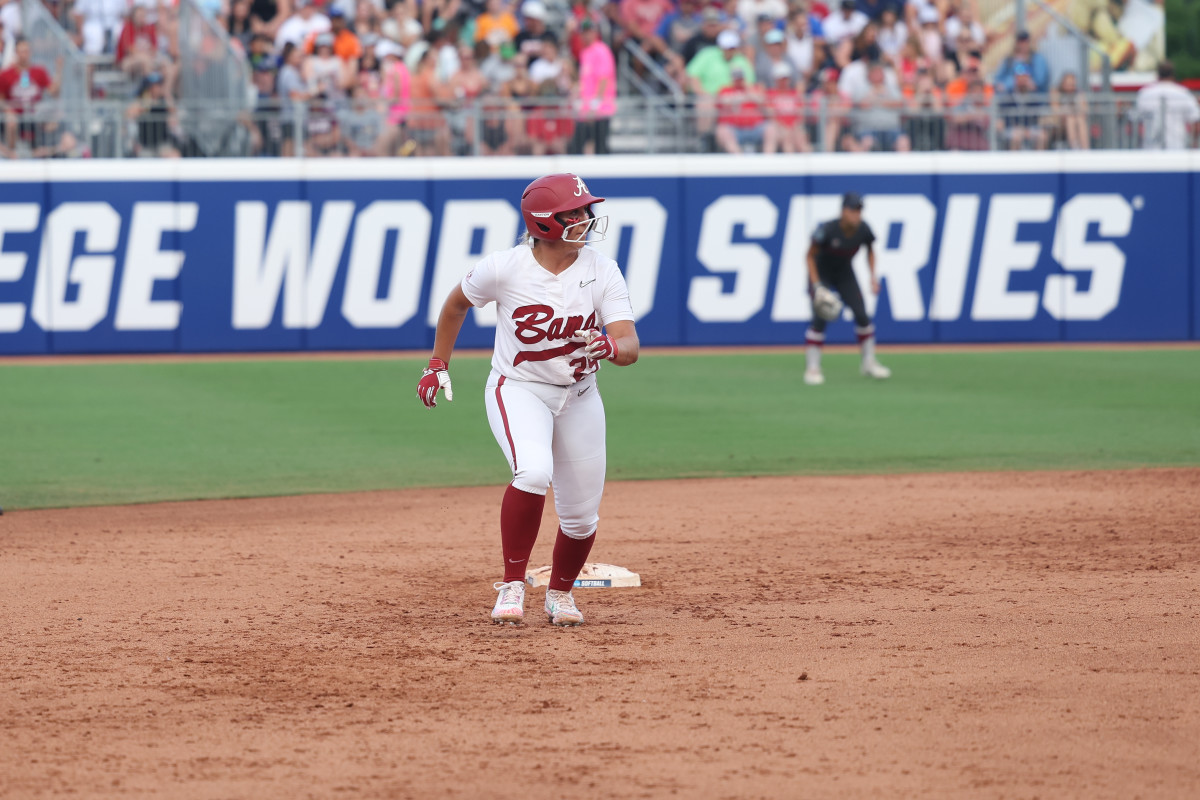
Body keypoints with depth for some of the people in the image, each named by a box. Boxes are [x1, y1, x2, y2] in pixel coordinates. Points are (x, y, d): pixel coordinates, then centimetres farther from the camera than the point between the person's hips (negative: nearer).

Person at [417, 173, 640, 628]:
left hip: (578, 397, 3)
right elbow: (457, 304, 4)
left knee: (581, 514, 7)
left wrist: (609, 346, -43)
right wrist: (438, 363, 9)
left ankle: (560, 593, 37)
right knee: (534, 470, -32)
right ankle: (512, 586, -19)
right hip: (517, 390, -3)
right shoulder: (504, 269, -17)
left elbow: (631, 346, -20)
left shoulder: (602, 272, -12)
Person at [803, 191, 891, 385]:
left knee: (862, 314, -2)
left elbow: (870, 251, 3)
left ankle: (869, 362, 13)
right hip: (821, 272, -4)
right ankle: (812, 368, -8)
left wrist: (873, 276, -8)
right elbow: (810, 256, -20)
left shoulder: (863, 230, -20)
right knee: (820, 318, -15)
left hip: (844, 273, 4)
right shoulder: (827, 230, -32)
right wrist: (816, 285, -26)